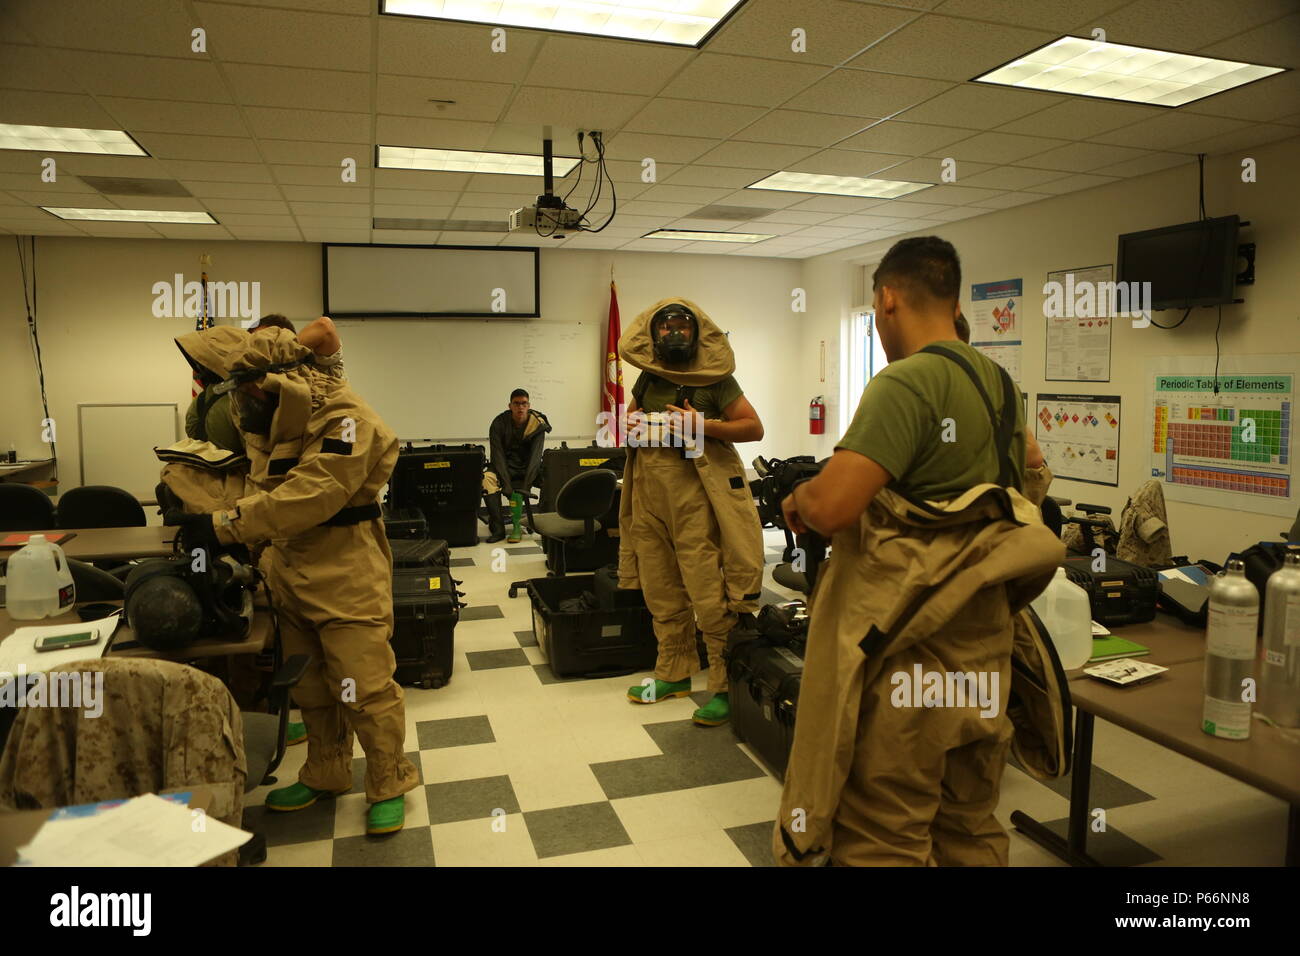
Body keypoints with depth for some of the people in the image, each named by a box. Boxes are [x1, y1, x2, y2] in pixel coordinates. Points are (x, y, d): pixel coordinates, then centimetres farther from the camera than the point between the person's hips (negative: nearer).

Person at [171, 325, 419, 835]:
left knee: (365, 687, -2)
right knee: (309, 684, 18)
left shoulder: (344, 418, -20)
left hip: (345, 573, -8)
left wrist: (225, 525, -24)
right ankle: (326, 775, 36)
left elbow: (309, 497, -26)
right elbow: (261, 485, 12)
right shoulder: (266, 415, 7)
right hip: (289, 568, 8)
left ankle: (389, 786, 17)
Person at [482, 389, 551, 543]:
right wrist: (506, 485, -26)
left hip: (529, 467, 1)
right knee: (487, 478, -31)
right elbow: (498, 455, -13)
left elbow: (536, 455, -16)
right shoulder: (499, 424, -9)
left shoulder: (537, 423, -9)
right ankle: (497, 529, -25)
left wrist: (525, 485, -27)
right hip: (505, 467, -1)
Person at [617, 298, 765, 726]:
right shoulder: (648, 378, 14)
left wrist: (702, 426, -19)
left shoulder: (714, 378, -4)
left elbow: (754, 427, -6)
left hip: (695, 498, -6)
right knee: (661, 594, 13)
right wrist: (632, 425, 3)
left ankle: (726, 688, 3)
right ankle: (673, 674, 27)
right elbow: (630, 419, 28)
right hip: (649, 497, 6)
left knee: (709, 597, -7)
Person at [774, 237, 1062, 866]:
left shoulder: (907, 383, -18)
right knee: (971, 831, 22)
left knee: (879, 842, 5)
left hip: (913, 652, -9)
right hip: (985, 638, 9)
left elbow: (829, 507, -27)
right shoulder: (999, 382, 10)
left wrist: (798, 499, -4)